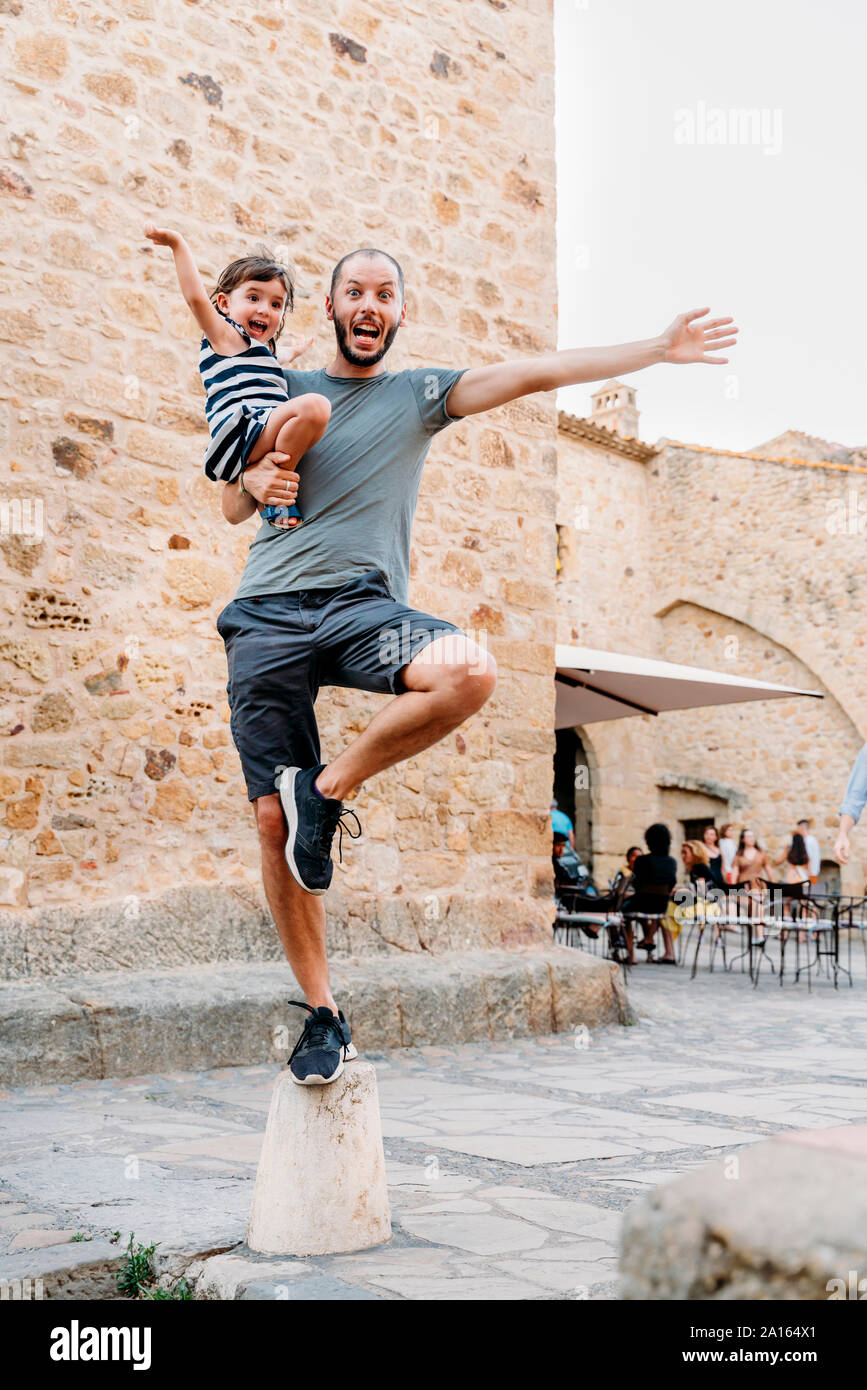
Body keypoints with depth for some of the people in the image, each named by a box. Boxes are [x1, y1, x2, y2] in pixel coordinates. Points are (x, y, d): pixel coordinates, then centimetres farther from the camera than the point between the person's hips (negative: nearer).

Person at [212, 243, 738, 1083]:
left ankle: (330, 786, -10)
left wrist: (660, 349, -4)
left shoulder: (419, 393, 14)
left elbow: (536, 373, 4)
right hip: (267, 615, 1)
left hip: (361, 605, -1)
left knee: (471, 674, -33)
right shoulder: (284, 390, 19)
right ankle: (322, 1013, 11)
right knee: (273, 823, -5)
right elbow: (232, 509, 24)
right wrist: (256, 481, -1)